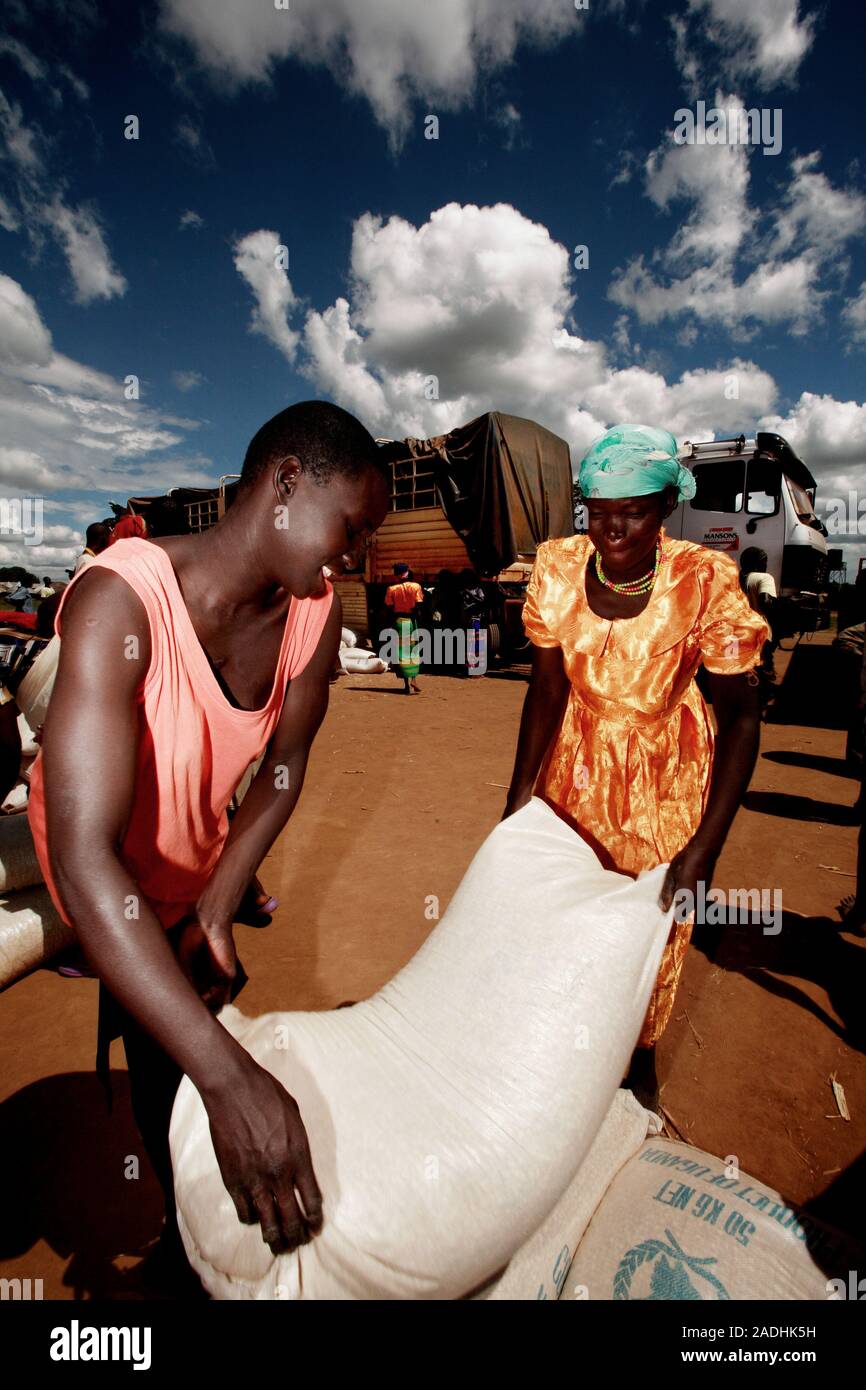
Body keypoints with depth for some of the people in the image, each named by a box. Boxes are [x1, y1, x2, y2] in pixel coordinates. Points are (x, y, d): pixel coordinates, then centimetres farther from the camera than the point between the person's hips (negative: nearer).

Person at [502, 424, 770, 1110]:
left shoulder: (704, 581, -23)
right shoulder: (558, 567, -15)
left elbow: (741, 716, -21)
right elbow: (548, 685, -9)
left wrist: (704, 850, -25)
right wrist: (519, 794, -14)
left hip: (666, 768, -2)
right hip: (578, 758, 3)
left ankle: (640, 1058, 43)